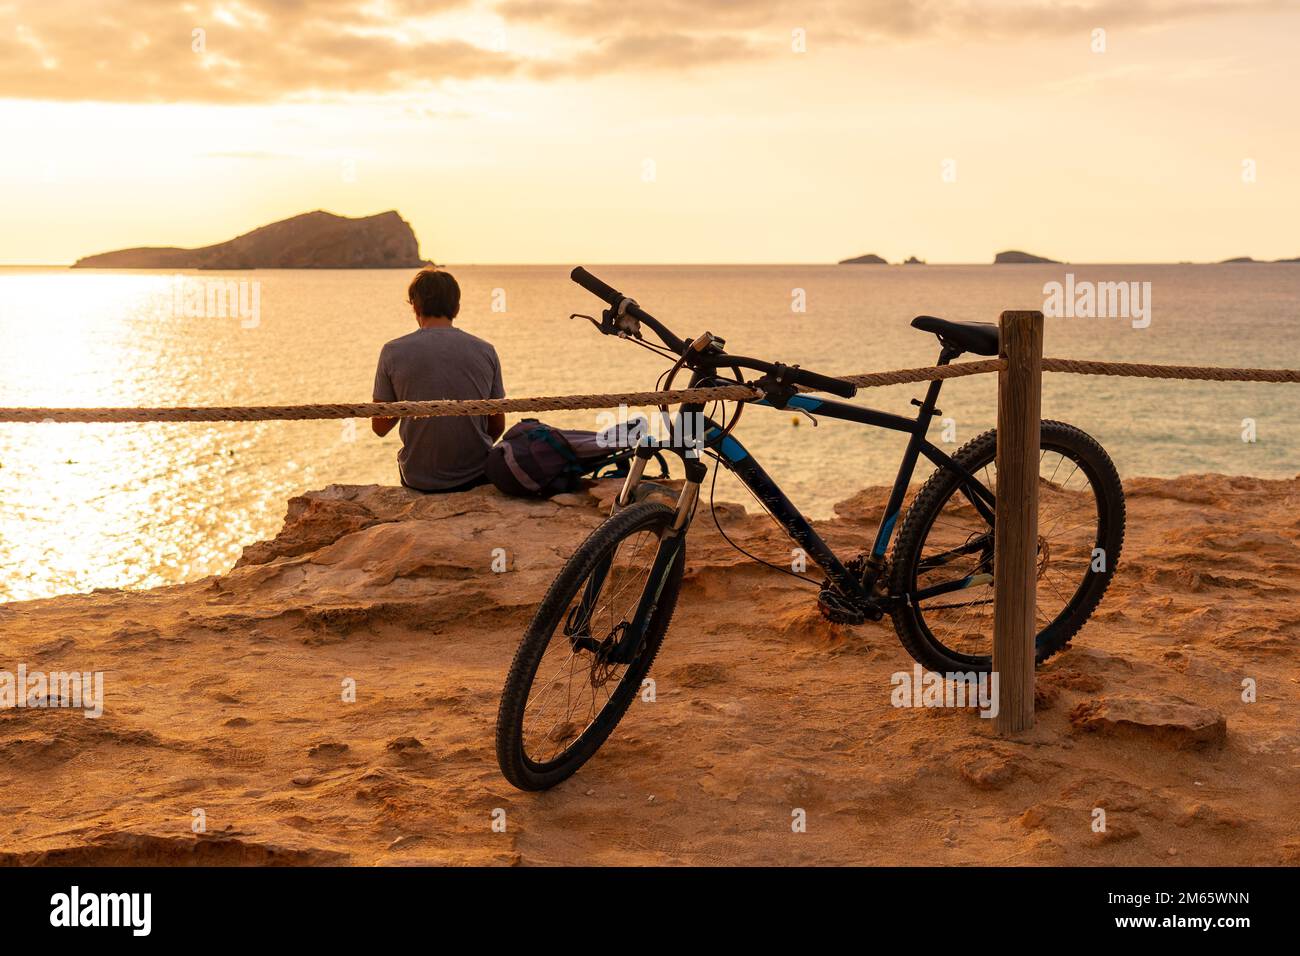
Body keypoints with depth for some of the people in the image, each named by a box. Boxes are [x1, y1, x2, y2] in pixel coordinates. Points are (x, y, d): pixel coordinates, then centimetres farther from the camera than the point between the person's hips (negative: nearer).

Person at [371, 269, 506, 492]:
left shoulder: (393, 352, -9)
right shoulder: (485, 351, -4)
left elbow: (380, 427, -2)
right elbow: (498, 426, 3)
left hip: (419, 479, -1)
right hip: (477, 475, 1)